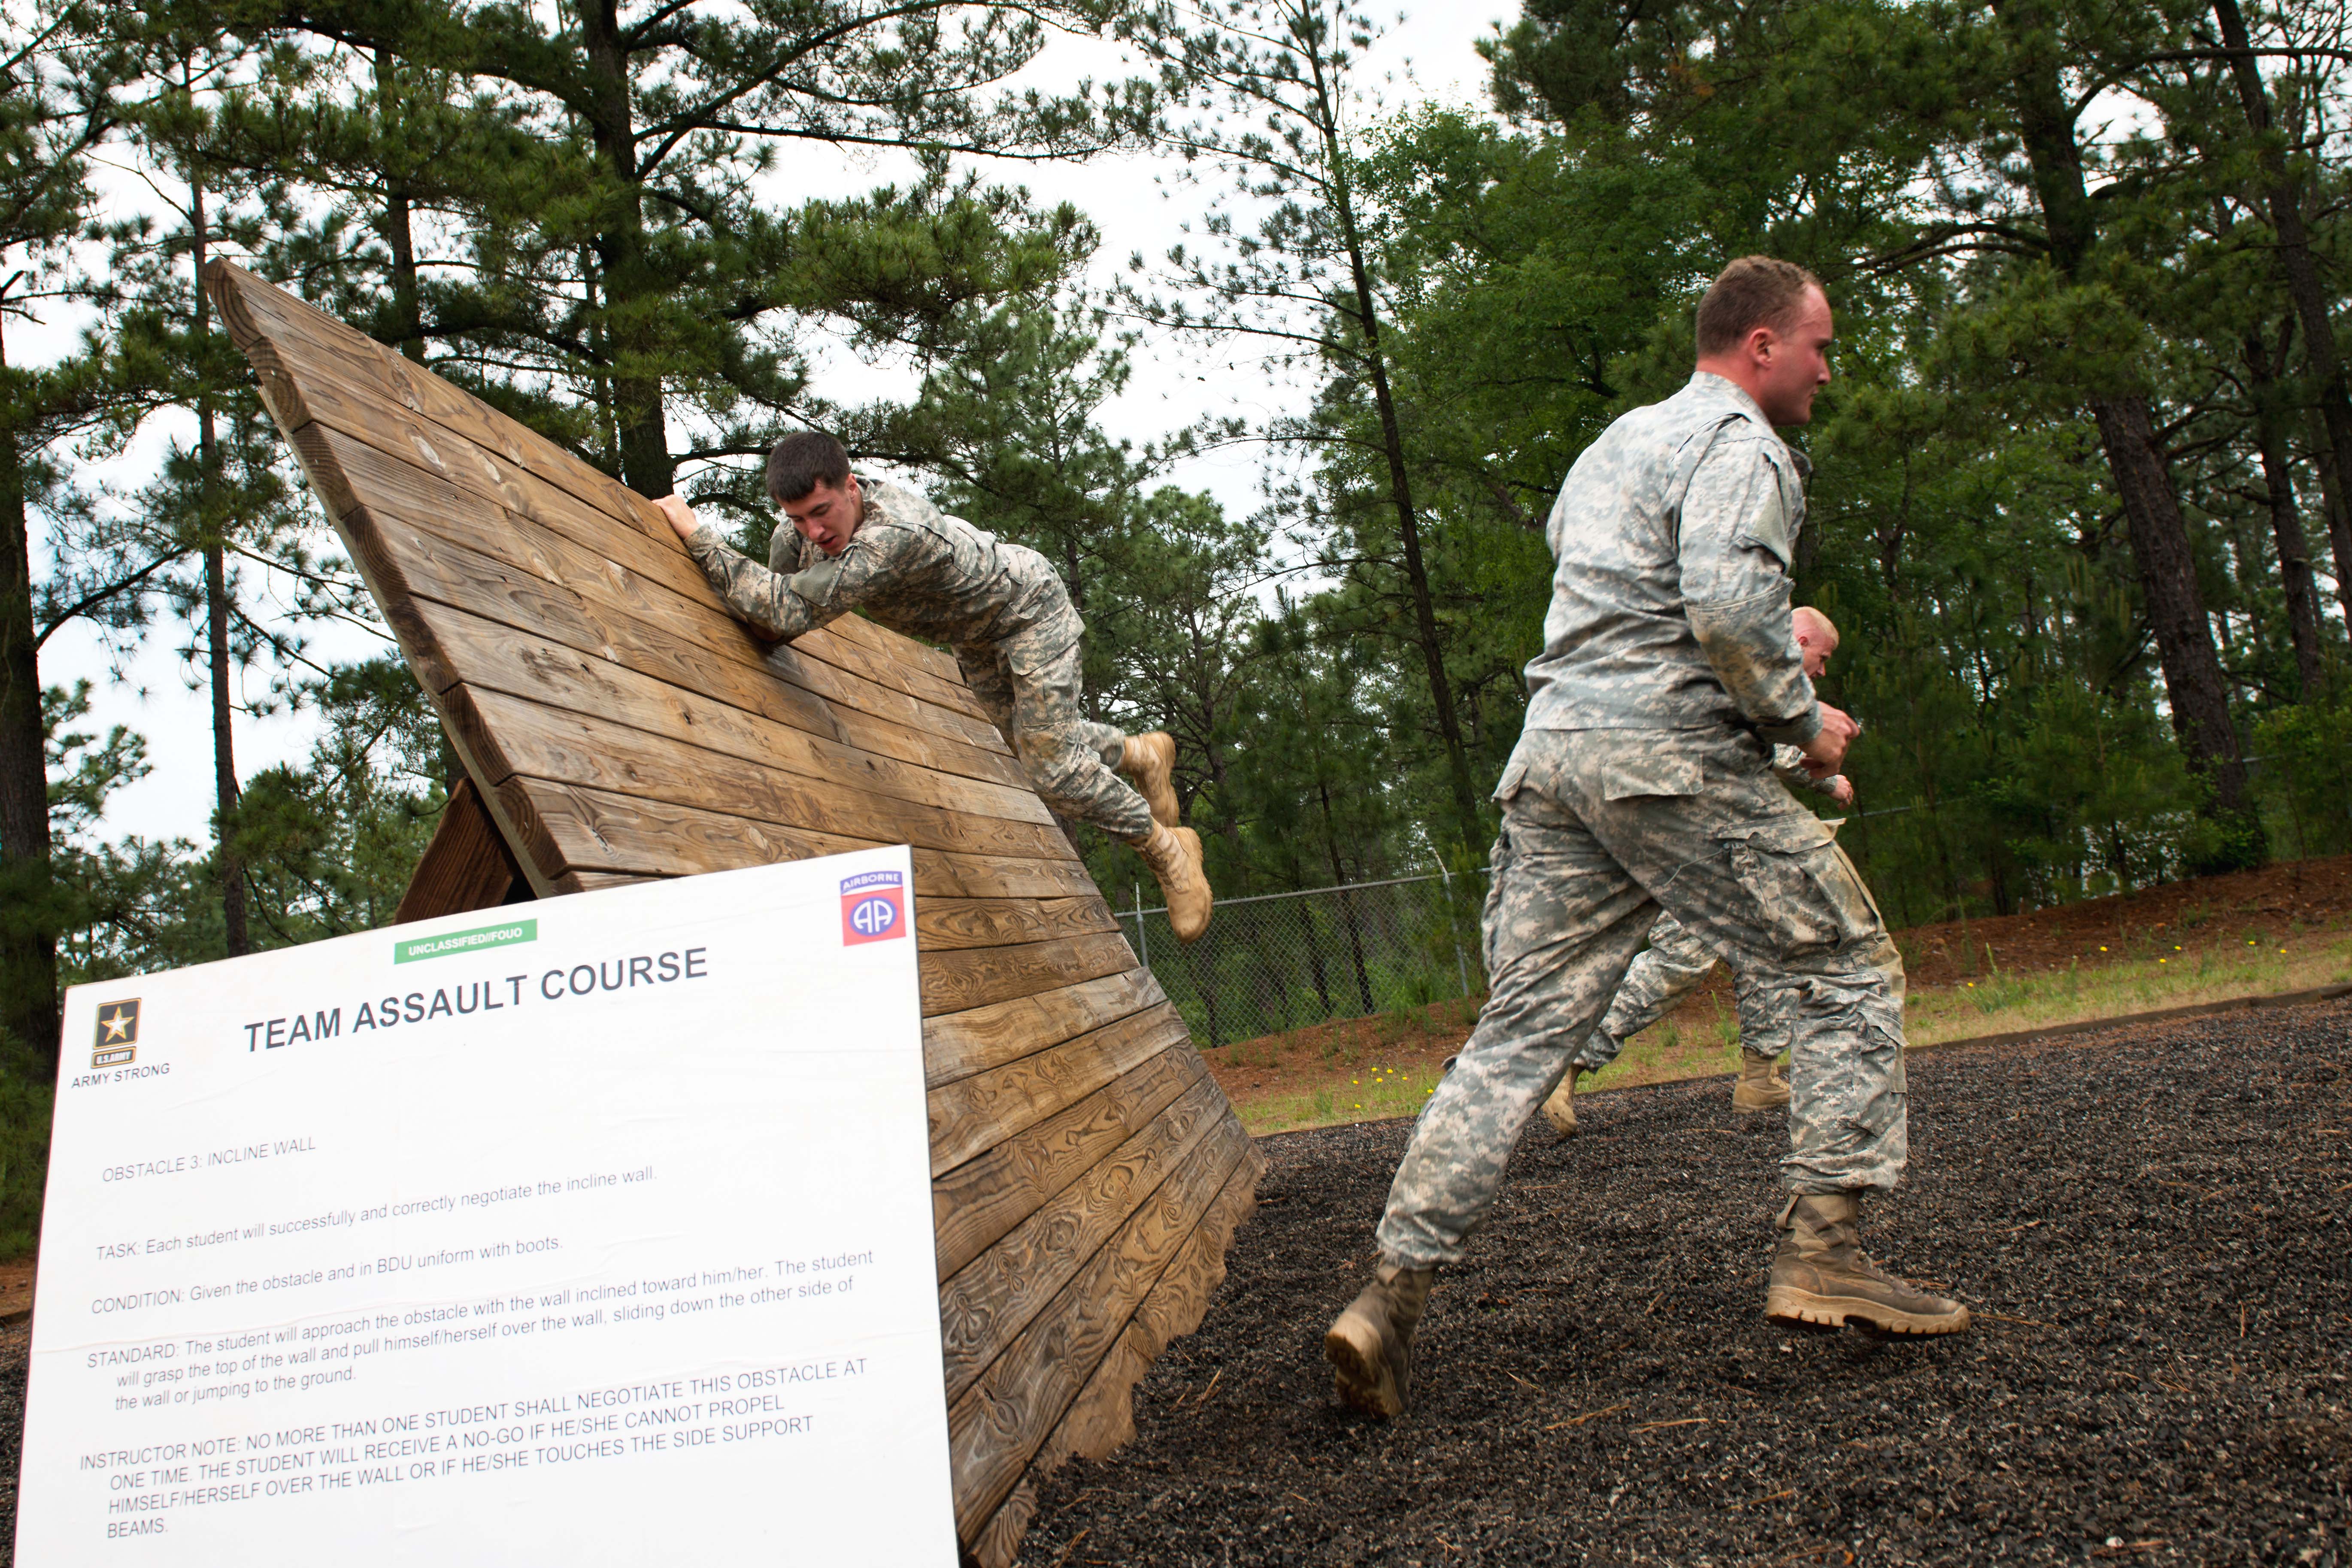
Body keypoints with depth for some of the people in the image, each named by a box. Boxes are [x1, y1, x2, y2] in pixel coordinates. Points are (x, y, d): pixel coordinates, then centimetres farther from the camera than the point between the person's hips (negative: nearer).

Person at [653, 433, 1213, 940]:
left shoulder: (898, 534, -45)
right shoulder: (809, 531, -20)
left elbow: (791, 611, -48)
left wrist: (697, 533, -42)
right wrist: (761, 608, -17)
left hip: (1030, 609, -8)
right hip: (975, 638, 8)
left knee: (1052, 764, -12)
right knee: (1025, 738, 21)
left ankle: (1167, 850, 9)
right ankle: (1142, 754, 47)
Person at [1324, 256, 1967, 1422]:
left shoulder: (1613, 443, 27)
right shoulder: (1739, 439, -1)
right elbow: (1729, 599, -18)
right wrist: (1802, 719, -4)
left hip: (1550, 752, 8)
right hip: (1672, 756, -8)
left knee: (1520, 1031, 5)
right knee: (1846, 975, 7)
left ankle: (1392, 1296, 0)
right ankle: (1822, 1251, 4)